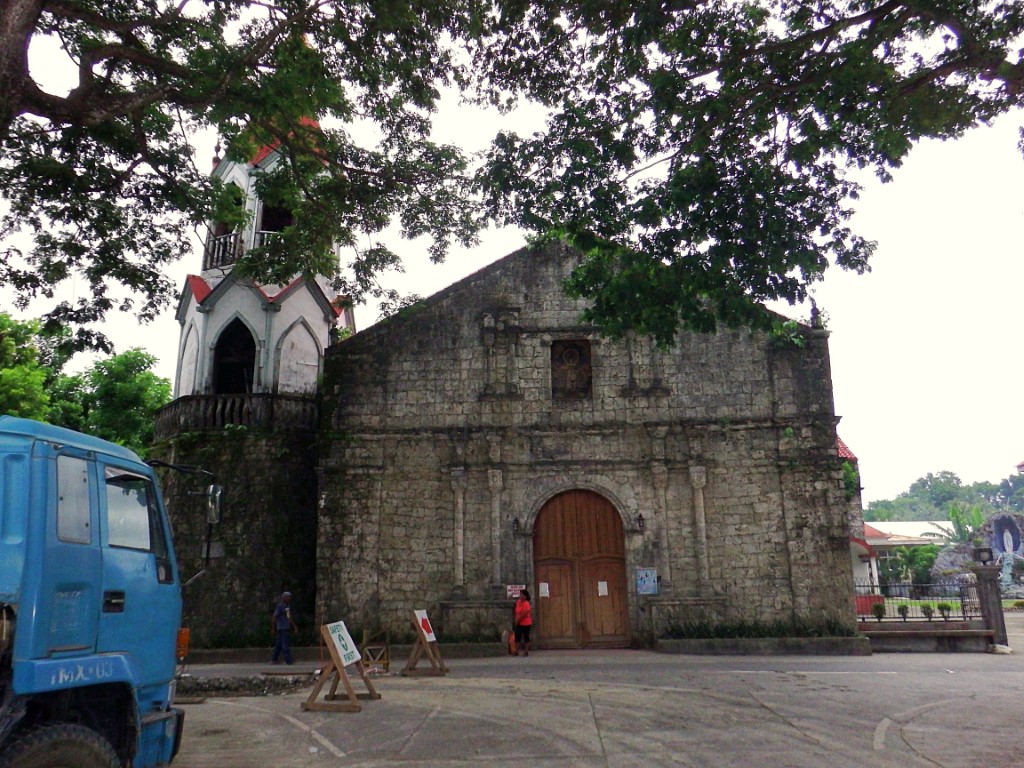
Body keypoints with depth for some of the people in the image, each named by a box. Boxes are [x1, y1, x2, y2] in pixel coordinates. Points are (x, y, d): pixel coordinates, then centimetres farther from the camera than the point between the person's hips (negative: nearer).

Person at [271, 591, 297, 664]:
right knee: (285, 645, -10)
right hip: (282, 628, -8)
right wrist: (273, 628, -12)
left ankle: (274, 659, 20)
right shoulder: (280, 606, -11)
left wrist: (293, 625, 18)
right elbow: (274, 617, -12)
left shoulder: (288, 606, 15)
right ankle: (288, 660, -10)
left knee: (279, 645, 13)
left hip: (287, 628, 8)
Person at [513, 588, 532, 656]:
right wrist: (515, 619, 7)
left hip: (526, 624, -7)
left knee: (526, 637, 3)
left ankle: (526, 652, 11)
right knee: (517, 637, 5)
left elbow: (523, 614, -21)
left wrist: (517, 620, -10)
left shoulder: (526, 604, -20)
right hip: (519, 623, 7)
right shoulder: (518, 601, 3)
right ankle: (516, 652, 11)